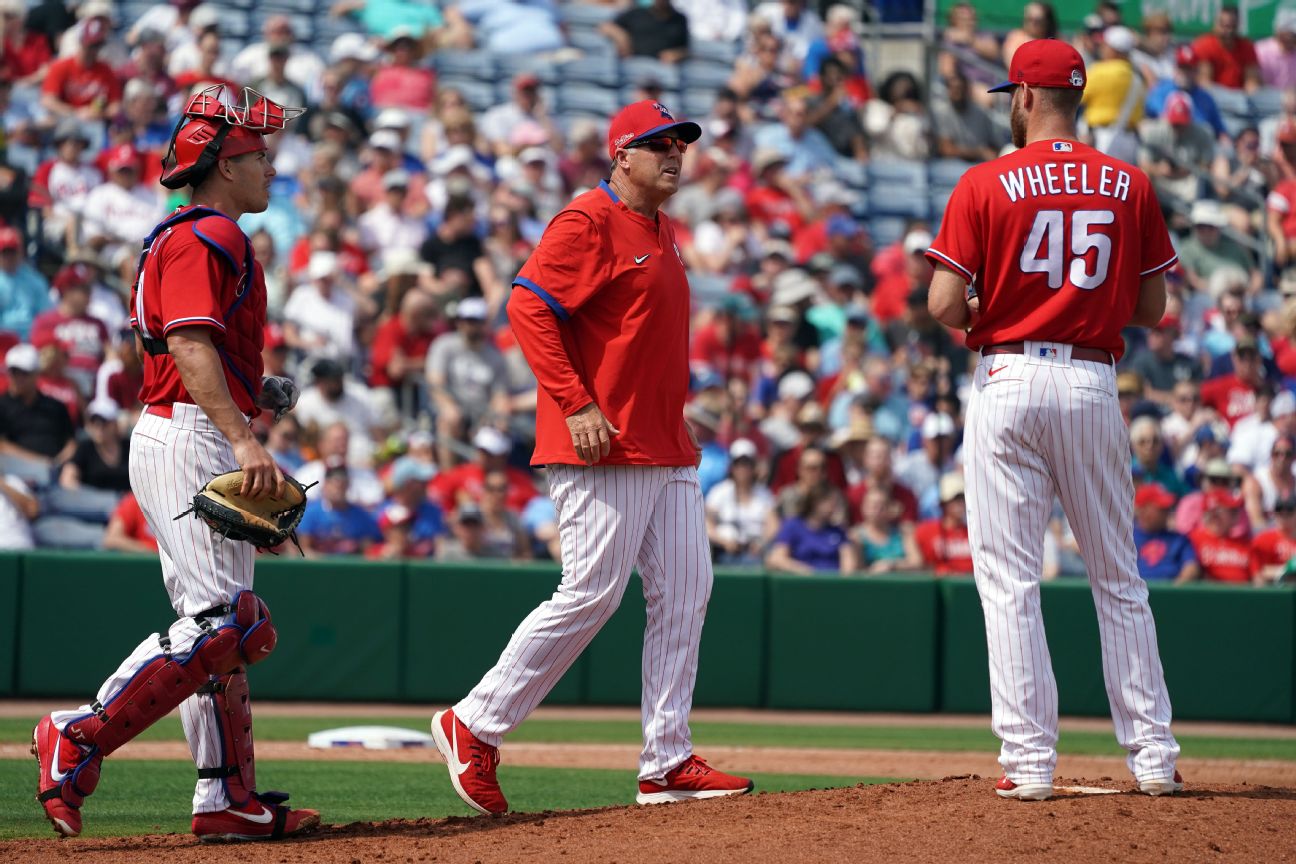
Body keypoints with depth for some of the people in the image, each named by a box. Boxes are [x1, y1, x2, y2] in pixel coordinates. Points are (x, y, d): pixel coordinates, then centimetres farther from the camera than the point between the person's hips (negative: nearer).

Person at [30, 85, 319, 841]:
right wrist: (241, 438, -32)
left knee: (220, 624, 9)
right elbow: (189, 342, -23)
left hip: (205, 445, 11)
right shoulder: (204, 238, -10)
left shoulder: (201, 237, 22)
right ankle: (79, 741, -19)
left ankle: (229, 798, 9)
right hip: (191, 437, -11)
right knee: (222, 620, -17)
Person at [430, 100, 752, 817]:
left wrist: (677, 412, 18)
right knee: (591, 594, -10)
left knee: (685, 594, 3)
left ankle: (667, 764, 5)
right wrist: (576, 405, -23)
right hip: (603, 448, -9)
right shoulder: (588, 222, -10)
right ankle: (475, 727, 1)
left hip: (668, 451, 9)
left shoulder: (661, 231, 19)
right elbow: (527, 306, -18)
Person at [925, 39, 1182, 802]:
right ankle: (1154, 755, 12)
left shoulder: (985, 186, -5)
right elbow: (1153, 308, 6)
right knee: (1119, 579, 11)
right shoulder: (1130, 186, 4)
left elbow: (945, 306, -9)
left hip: (1008, 382, -3)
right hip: (1093, 381, 3)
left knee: (1010, 581, 1)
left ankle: (1030, 760, -3)